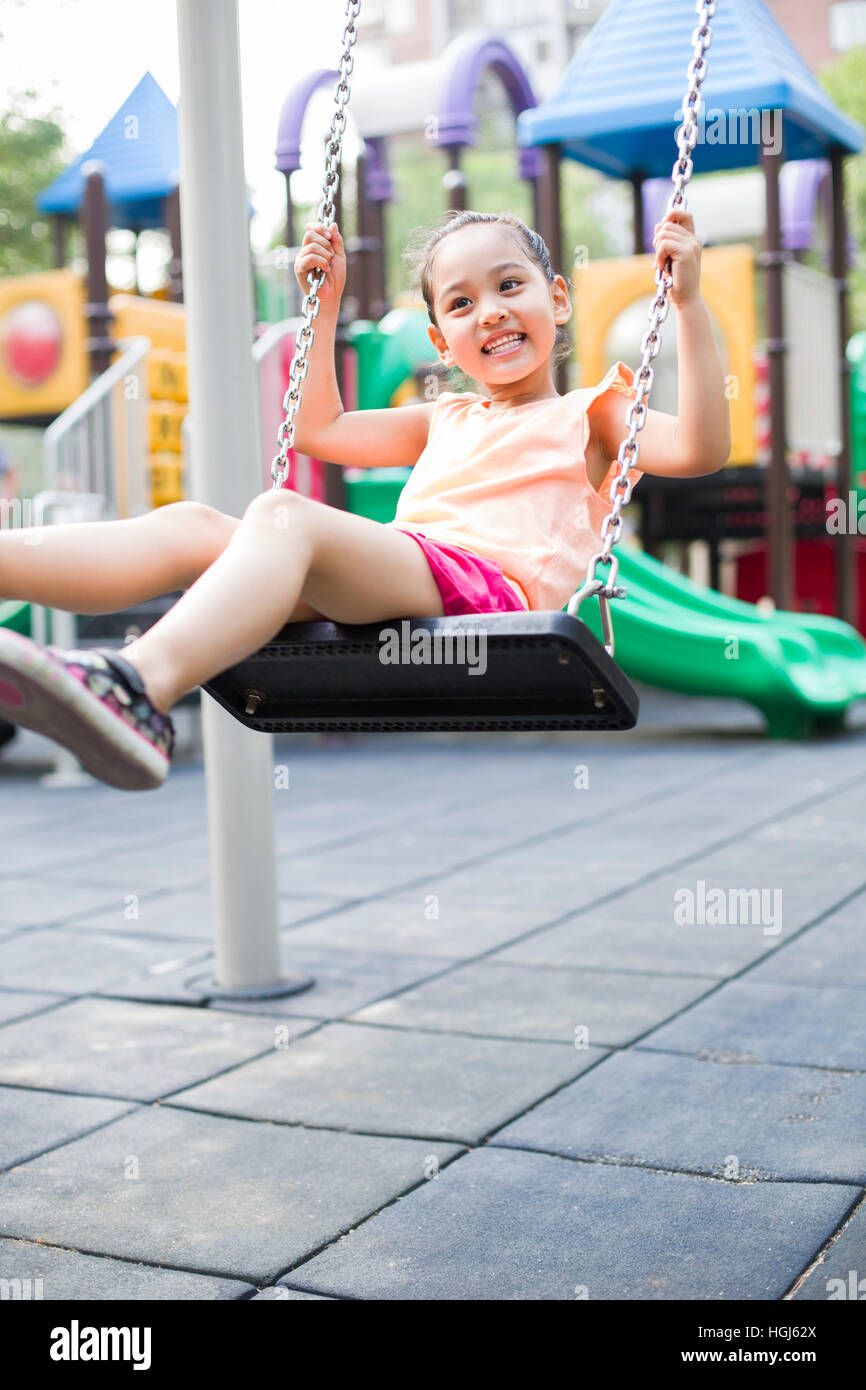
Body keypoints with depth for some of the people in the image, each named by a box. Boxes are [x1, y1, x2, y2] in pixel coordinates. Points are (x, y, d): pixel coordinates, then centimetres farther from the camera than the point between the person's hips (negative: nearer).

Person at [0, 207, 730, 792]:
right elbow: (322, 428, 45)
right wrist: (326, 303, 42)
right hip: (391, 587, 7)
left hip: (488, 588, -7)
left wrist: (689, 302, -3)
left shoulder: (586, 415, 19)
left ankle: (140, 687, -56)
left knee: (284, 514, -32)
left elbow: (700, 448, 1)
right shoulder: (447, 420, 37)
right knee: (192, 525, -13)